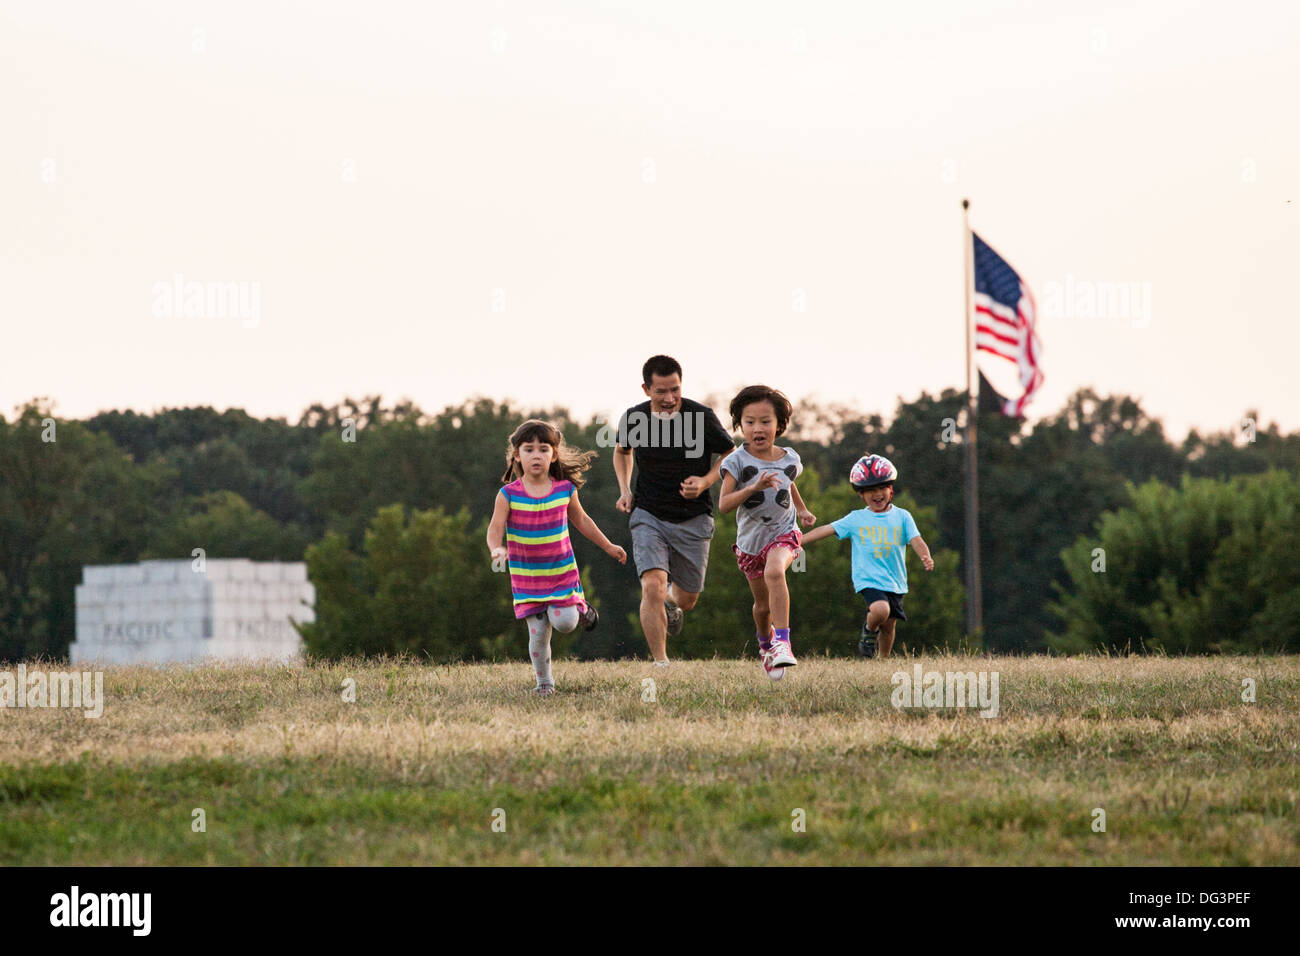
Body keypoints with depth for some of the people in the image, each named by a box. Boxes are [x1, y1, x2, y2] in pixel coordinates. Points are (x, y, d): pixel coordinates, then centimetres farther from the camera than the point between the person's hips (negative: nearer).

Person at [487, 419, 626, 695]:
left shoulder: (565, 490, -4)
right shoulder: (509, 495, -11)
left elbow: (581, 520, 12)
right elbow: (495, 528, -15)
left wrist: (608, 547, 19)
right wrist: (496, 548, -37)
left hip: (562, 571, 1)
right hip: (526, 576, -1)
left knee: (564, 623, -13)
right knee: (538, 632, -3)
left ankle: (578, 608, 22)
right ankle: (543, 681, 17)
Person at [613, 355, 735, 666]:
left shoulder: (701, 417, -13)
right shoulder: (633, 419, -6)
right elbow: (622, 450, 17)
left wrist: (705, 481, -15)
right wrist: (625, 490, 3)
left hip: (693, 519, 0)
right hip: (648, 515, 0)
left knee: (687, 600, 12)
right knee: (653, 585, -22)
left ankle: (671, 602, 51)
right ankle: (661, 664, -15)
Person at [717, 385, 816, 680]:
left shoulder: (789, 460, -2)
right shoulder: (737, 462, -12)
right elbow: (724, 505, -21)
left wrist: (802, 510, 16)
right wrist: (755, 487, -32)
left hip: (784, 532, -1)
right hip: (750, 539, 1)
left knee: (774, 572, -33)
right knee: (763, 605, 13)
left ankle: (782, 642, -34)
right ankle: (765, 643, 46)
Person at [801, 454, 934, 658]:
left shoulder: (902, 517, 6)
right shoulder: (856, 519, 5)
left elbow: (916, 540, -3)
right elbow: (826, 530, 6)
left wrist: (925, 557, -25)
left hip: (895, 583, 2)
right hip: (868, 580, -2)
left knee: (888, 625, 7)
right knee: (880, 610, -28)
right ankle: (869, 632, 4)